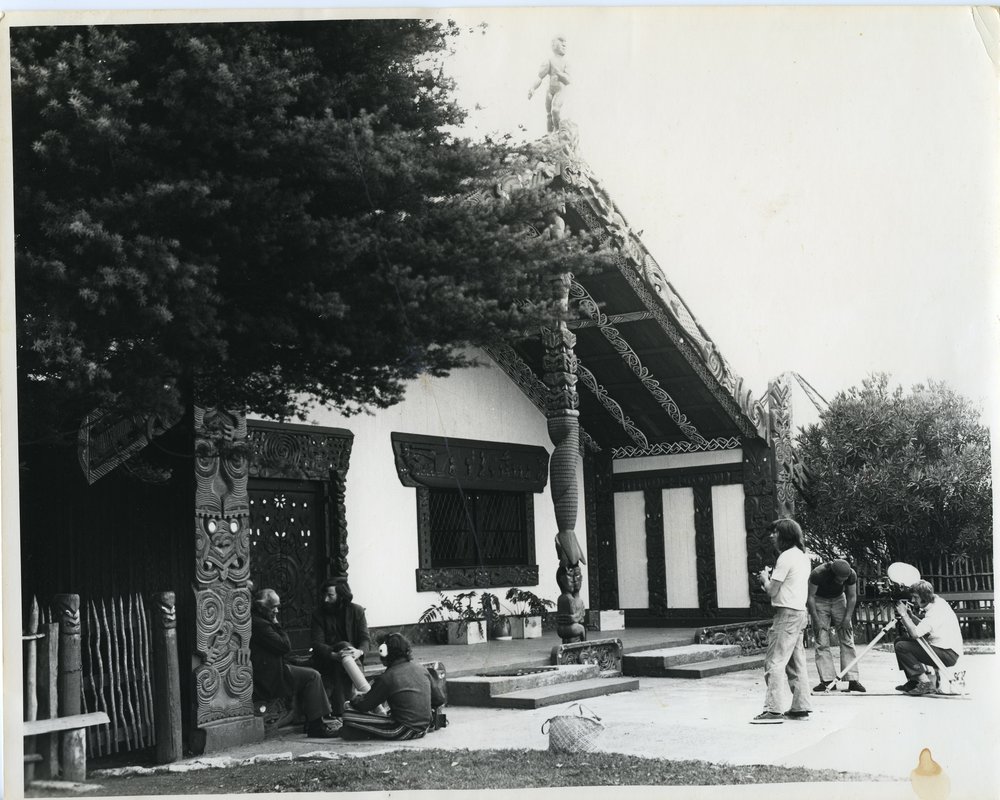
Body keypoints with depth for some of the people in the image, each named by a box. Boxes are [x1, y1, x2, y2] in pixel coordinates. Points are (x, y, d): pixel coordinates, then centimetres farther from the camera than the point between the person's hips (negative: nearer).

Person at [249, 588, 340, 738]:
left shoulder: (253, 620, 15)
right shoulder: (259, 624, -20)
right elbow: (285, 646, -17)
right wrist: (276, 624, -8)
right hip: (267, 680, -11)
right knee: (312, 676, -8)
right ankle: (317, 725, -4)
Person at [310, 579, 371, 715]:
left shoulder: (356, 611, -3)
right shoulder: (318, 615, -3)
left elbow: (365, 639, -11)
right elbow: (317, 644, -14)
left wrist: (359, 651, -35)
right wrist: (334, 655, -34)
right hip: (326, 660, 0)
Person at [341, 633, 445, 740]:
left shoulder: (387, 678, -12)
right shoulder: (422, 669, 5)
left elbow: (365, 705, -4)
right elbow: (439, 699, 11)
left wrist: (351, 702, 18)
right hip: (423, 729, 7)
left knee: (349, 715, -8)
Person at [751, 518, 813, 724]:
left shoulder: (786, 557, -14)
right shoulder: (803, 556, 15)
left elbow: (772, 591, -14)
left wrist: (765, 578, 4)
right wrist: (771, 578, 12)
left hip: (787, 614, -10)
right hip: (800, 613, 10)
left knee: (775, 661, -10)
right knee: (796, 663, 12)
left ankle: (773, 710, -13)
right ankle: (800, 707, 15)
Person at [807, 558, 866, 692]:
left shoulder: (851, 575, -23)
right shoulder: (818, 574, -32)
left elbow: (852, 597, -8)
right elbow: (810, 596, -20)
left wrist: (847, 618, -13)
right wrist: (816, 620, -21)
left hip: (838, 600, 2)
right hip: (820, 601, -2)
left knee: (847, 641, -6)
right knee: (822, 642, -10)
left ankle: (853, 680, -7)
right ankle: (826, 680, -11)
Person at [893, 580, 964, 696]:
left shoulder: (937, 611, -20)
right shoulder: (936, 602, 9)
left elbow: (915, 633, -28)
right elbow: (921, 629, 15)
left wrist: (904, 614, -16)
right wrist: (910, 616, 2)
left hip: (949, 654, -10)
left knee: (901, 647, -17)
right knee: (899, 641, 11)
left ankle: (925, 681, -13)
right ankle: (913, 681, 13)